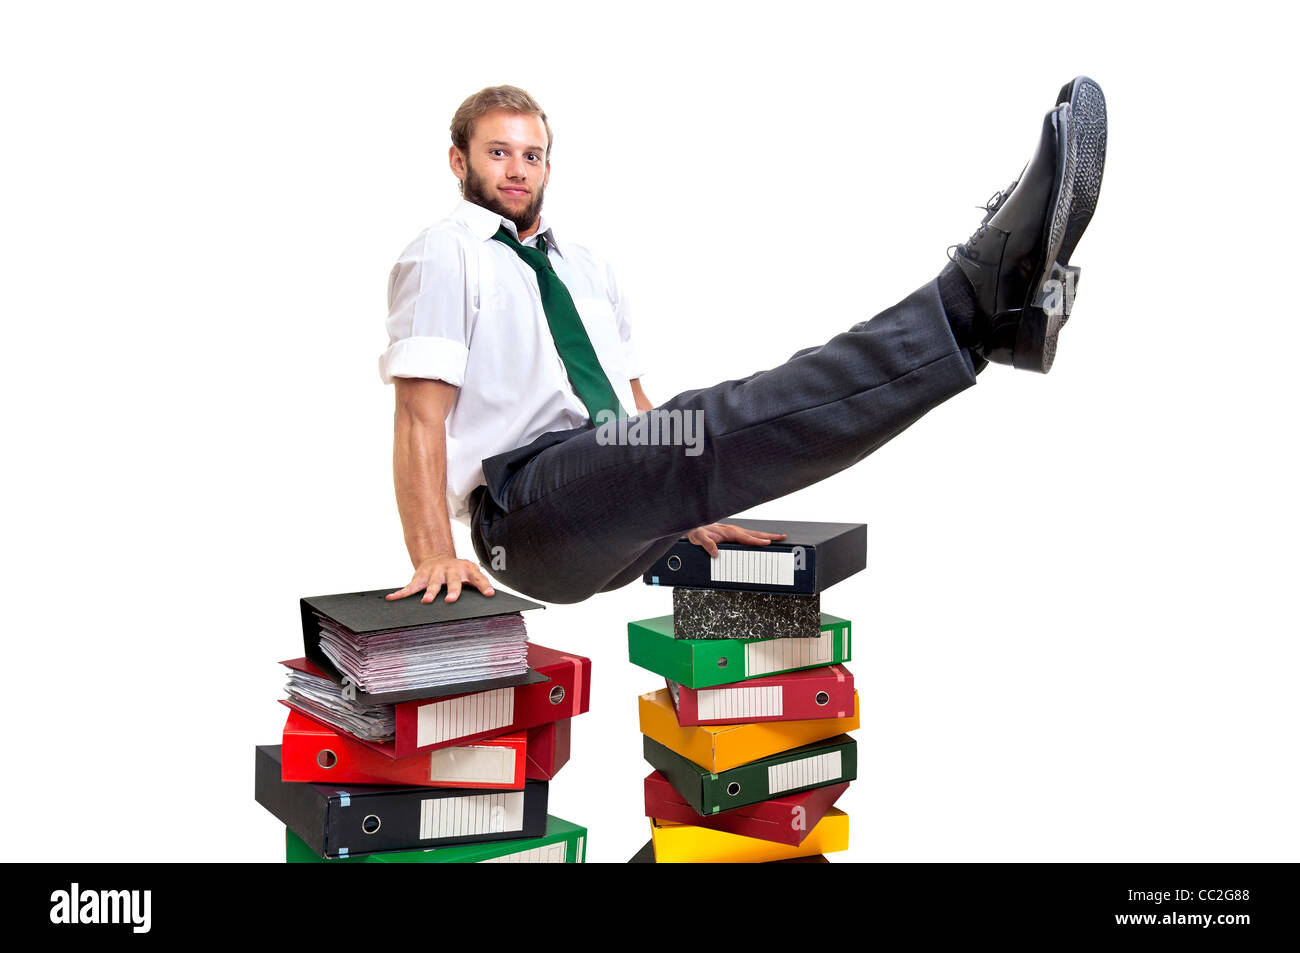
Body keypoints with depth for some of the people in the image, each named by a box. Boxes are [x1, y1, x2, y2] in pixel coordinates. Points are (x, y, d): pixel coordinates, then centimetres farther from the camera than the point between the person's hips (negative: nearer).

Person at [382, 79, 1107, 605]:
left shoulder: (584, 265, 26)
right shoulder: (444, 256, 6)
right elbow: (422, 412, -5)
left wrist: (683, 508, 15)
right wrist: (435, 558, -16)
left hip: (619, 527, 7)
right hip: (524, 506, -7)